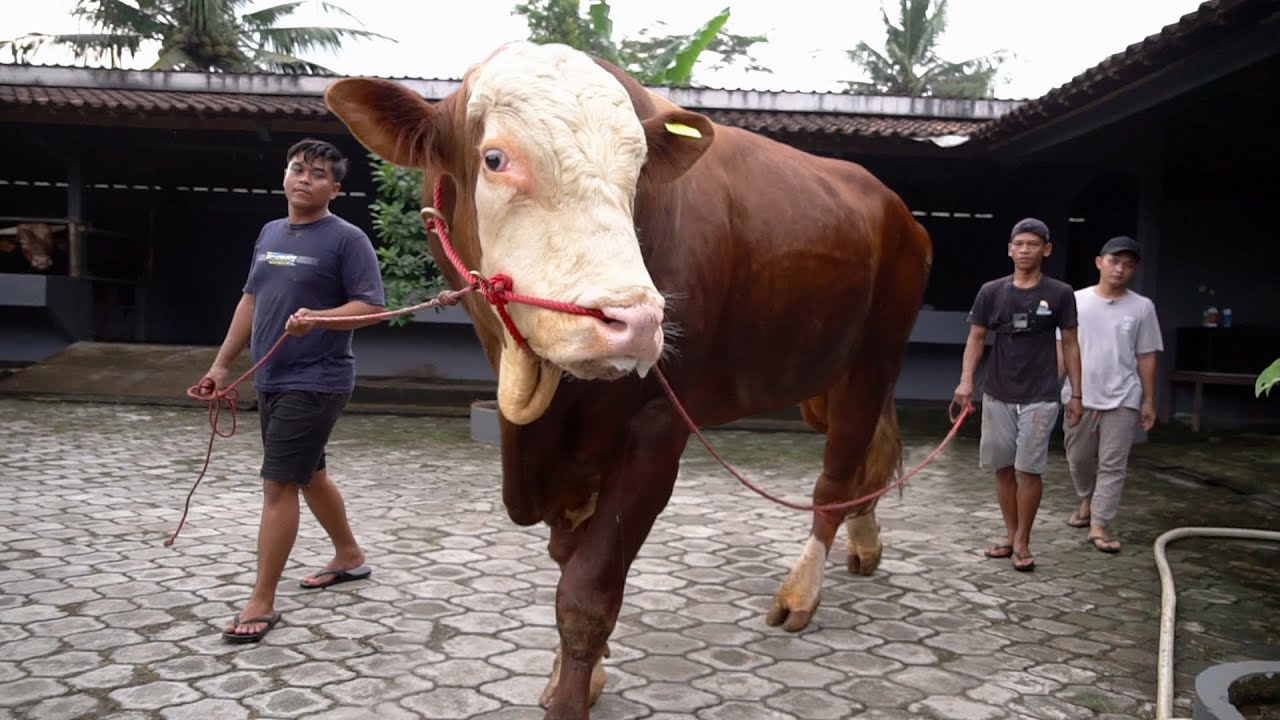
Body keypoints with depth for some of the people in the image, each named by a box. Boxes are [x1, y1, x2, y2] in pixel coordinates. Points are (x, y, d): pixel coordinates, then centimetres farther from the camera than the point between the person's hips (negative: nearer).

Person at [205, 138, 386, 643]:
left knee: (279, 484, -9)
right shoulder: (270, 233, 13)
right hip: (270, 380, 8)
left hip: (316, 383, -8)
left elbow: (371, 306, -14)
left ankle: (261, 603, 0)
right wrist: (221, 364, 16)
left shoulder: (346, 239, -9)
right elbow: (251, 300, 18)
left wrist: (318, 318, -30)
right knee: (310, 474, 19)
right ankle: (349, 556, 39)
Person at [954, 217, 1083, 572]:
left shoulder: (1060, 294, -2)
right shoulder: (991, 291, 2)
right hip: (997, 396, 2)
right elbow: (976, 338, 6)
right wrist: (966, 380, -7)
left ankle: (1022, 543, 10)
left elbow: (1069, 344, 3)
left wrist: (1076, 394, 0)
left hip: (1039, 398, -2)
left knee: (1028, 469, -2)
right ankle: (1010, 536, 22)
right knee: (1003, 468, 8)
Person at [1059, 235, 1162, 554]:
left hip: (1122, 399, -1)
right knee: (1079, 457, 14)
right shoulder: (1076, 301, 0)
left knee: (1112, 464, -2)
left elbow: (1146, 357, 4)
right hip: (1079, 395, 1)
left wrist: (1148, 401, 4)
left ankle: (1099, 525, 2)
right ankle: (1087, 501, 40)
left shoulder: (1142, 307, 0)